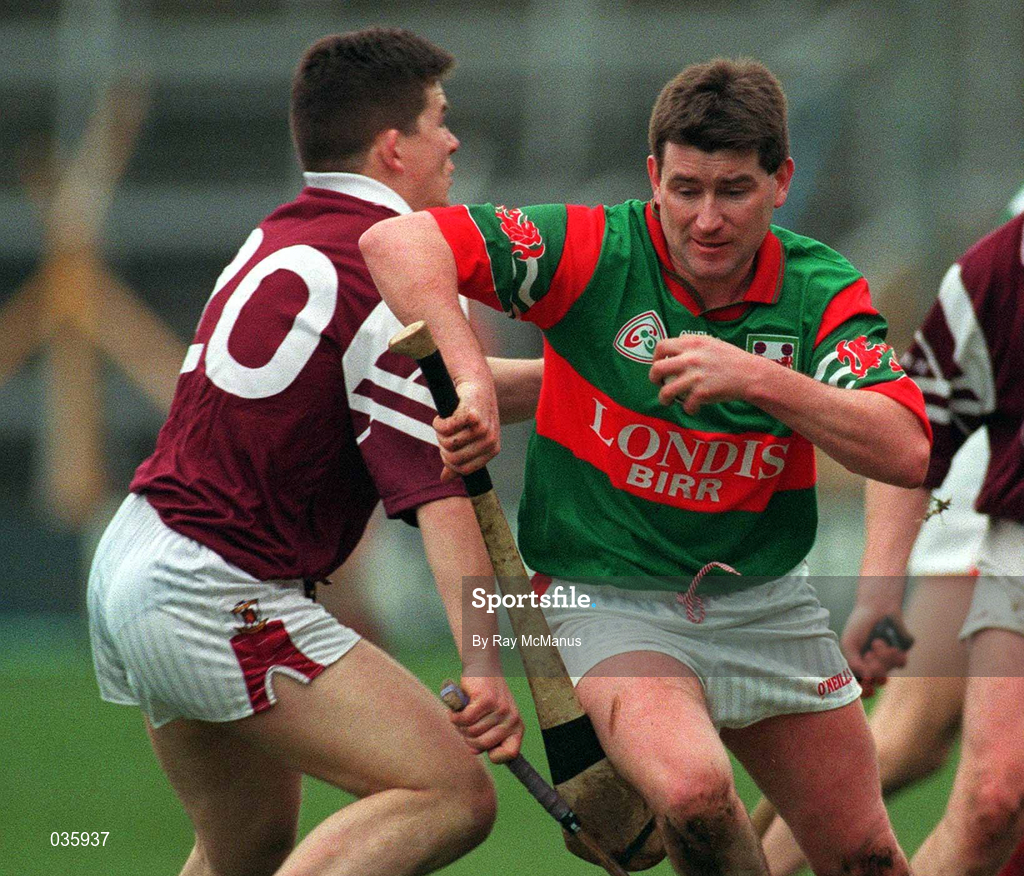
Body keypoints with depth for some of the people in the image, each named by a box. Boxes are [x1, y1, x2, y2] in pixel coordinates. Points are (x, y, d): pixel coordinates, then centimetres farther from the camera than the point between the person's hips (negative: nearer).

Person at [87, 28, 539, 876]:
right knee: (452, 795, -16)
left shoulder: (280, 240, 13)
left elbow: (424, 390, 23)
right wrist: (482, 661, -28)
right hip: (216, 597, -10)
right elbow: (435, 487, -23)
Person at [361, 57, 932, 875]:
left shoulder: (821, 292, -6)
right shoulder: (596, 252, -14)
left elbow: (904, 452, -20)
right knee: (693, 789, -31)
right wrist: (470, 376, -35)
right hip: (611, 599, -4)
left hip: (765, 599, 4)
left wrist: (756, 378, -31)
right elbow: (397, 241, -21)